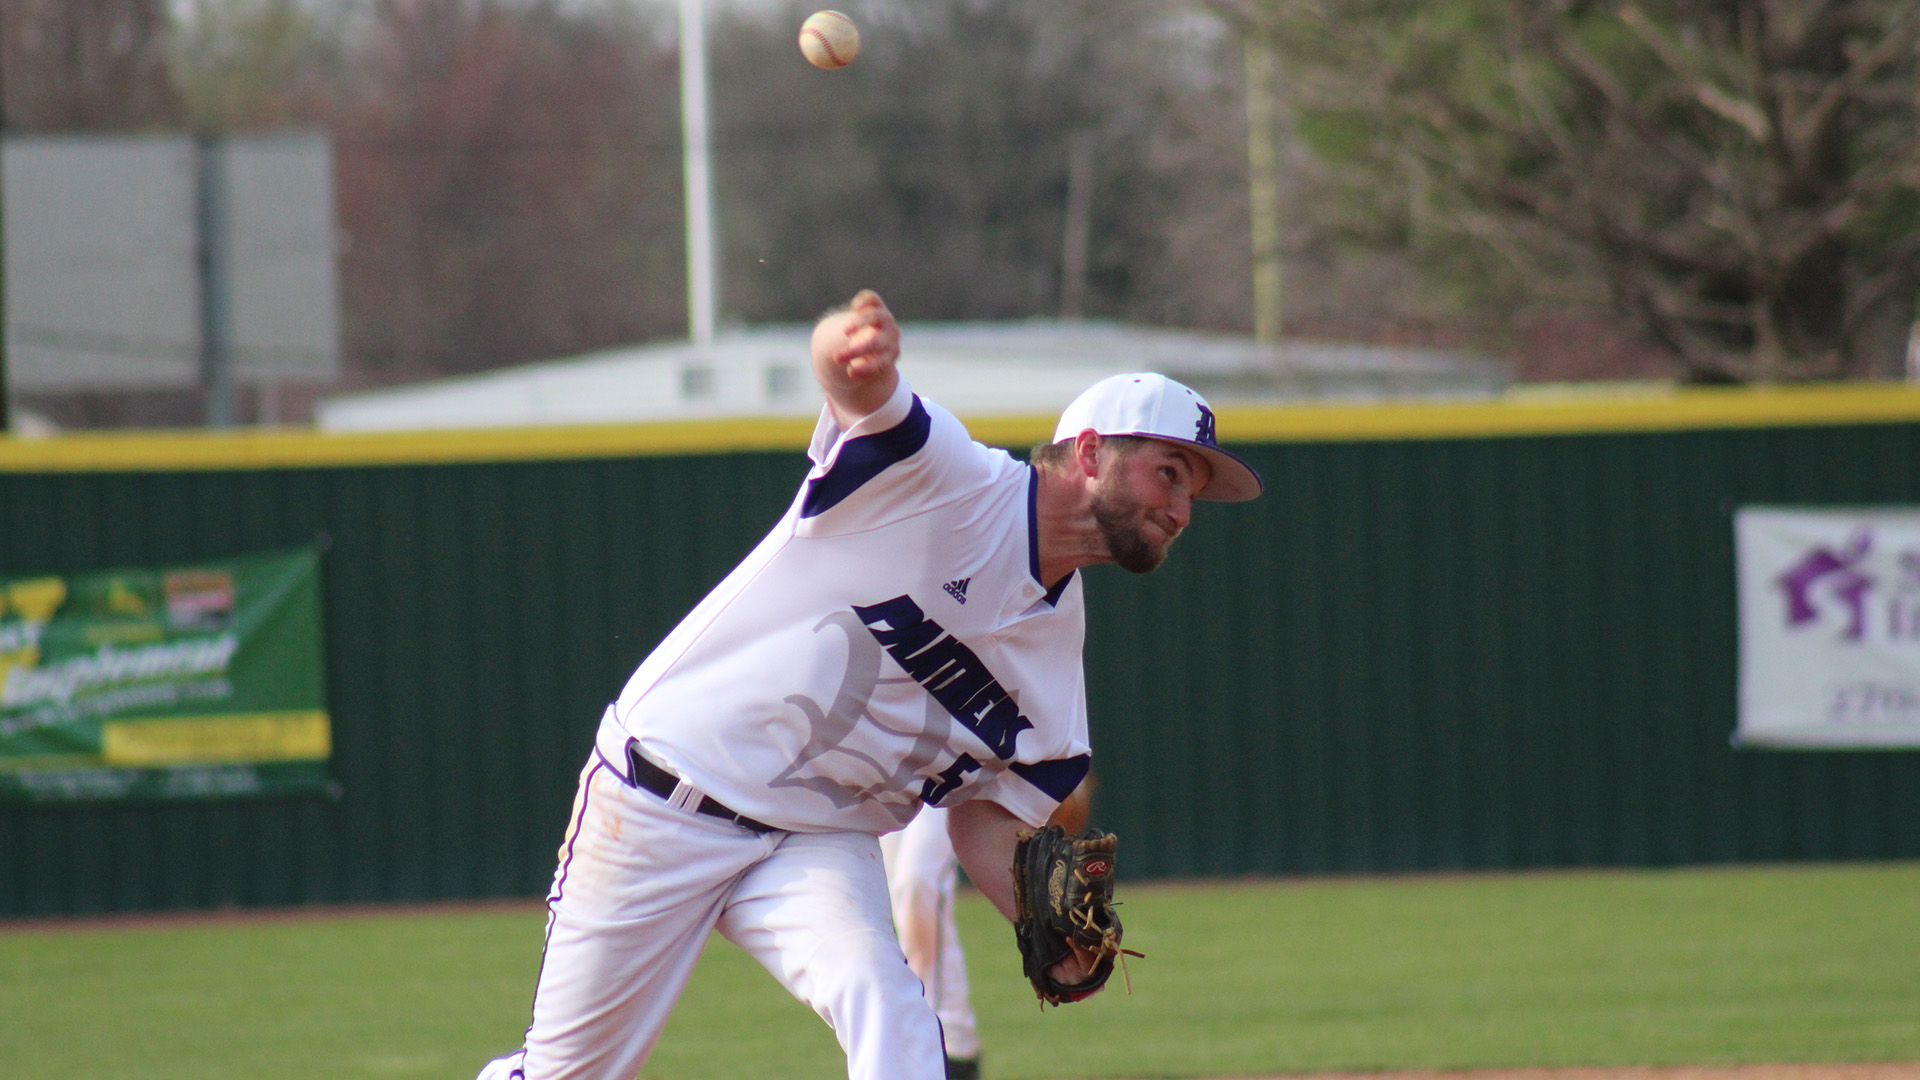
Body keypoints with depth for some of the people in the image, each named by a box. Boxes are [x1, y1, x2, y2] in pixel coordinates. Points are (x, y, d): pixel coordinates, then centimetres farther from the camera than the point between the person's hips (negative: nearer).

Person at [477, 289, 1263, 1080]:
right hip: (658, 804, -5)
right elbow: (852, 383, -33)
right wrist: (852, 348, -60)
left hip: (818, 843, 5)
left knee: (888, 1013, -25)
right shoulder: (945, 478, -15)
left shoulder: (1058, 638, 5)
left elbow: (986, 814, 9)